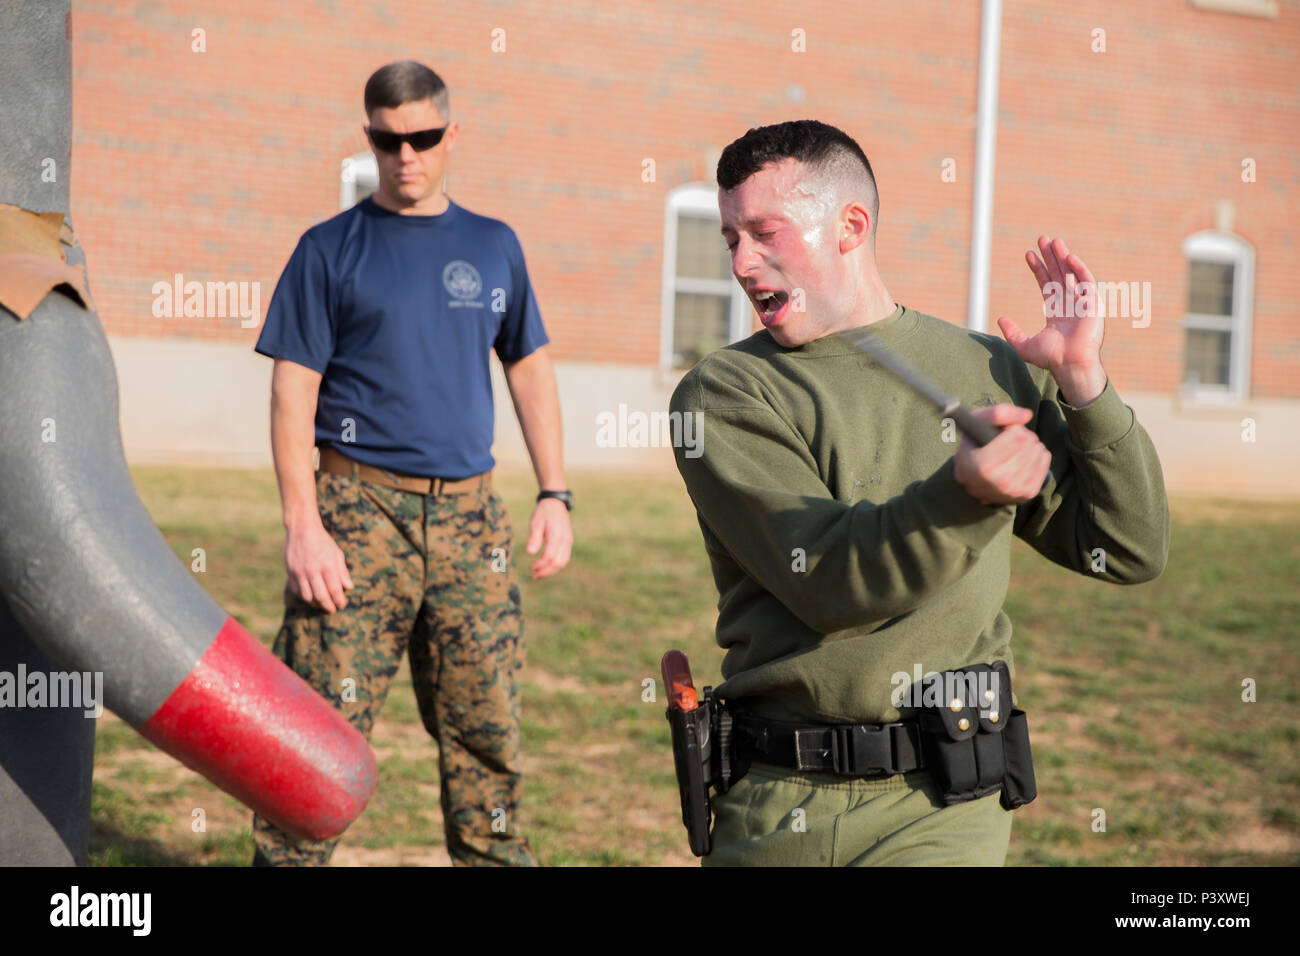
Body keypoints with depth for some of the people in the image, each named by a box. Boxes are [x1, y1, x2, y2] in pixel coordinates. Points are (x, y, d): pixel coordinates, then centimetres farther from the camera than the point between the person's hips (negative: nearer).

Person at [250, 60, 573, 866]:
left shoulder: (494, 246, 13)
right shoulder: (331, 249, 3)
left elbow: (531, 370, 18)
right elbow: (293, 391, -2)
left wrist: (555, 496, 9)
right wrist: (302, 525, -11)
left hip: (469, 512, 3)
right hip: (360, 505, -3)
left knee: (488, 731, 7)